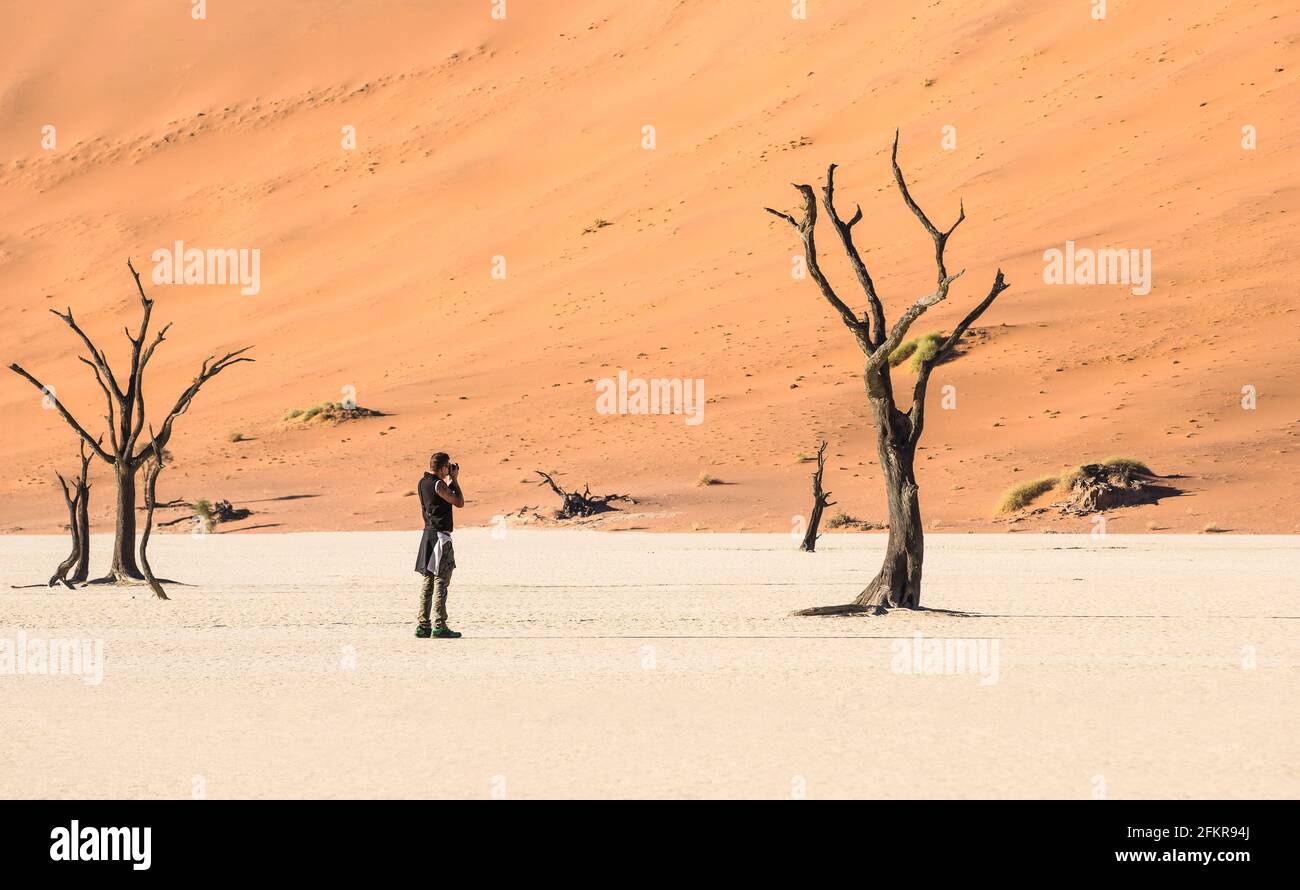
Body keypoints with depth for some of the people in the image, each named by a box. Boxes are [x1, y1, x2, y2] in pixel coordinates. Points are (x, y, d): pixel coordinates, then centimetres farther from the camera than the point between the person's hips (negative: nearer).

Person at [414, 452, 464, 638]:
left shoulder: (423, 483, 11)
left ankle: (423, 626, 11)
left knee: (427, 580, 11)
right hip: (440, 535, -9)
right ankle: (439, 626, -8)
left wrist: (449, 481, 17)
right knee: (441, 580, -7)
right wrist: (454, 480, -4)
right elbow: (459, 502, -11)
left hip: (428, 534, 9)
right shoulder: (438, 484, -15)